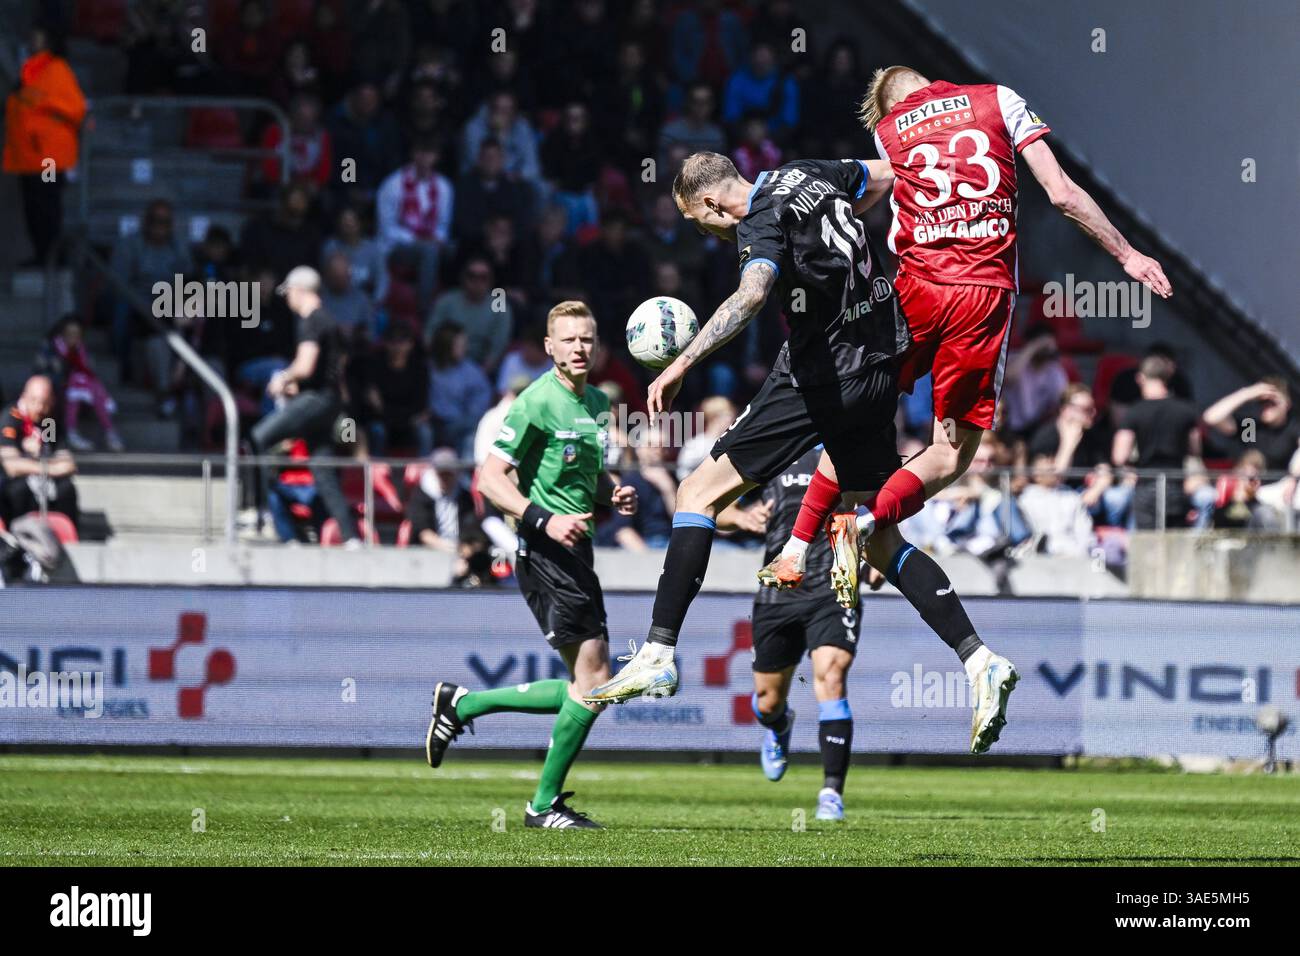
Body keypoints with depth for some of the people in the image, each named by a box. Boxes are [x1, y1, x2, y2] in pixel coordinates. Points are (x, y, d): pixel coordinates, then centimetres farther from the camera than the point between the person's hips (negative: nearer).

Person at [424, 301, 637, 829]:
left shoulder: (597, 403, 15)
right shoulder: (539, 402, -11)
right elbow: (490, 477, -14)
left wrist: (615, 494, 6)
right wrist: (544, 520, -25)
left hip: (575, 553, 9)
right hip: (547, 553, -9)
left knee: (586, 687, 10)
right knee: (594, 680, -10)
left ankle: (461, 704, 21)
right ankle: (545, 805, 0)